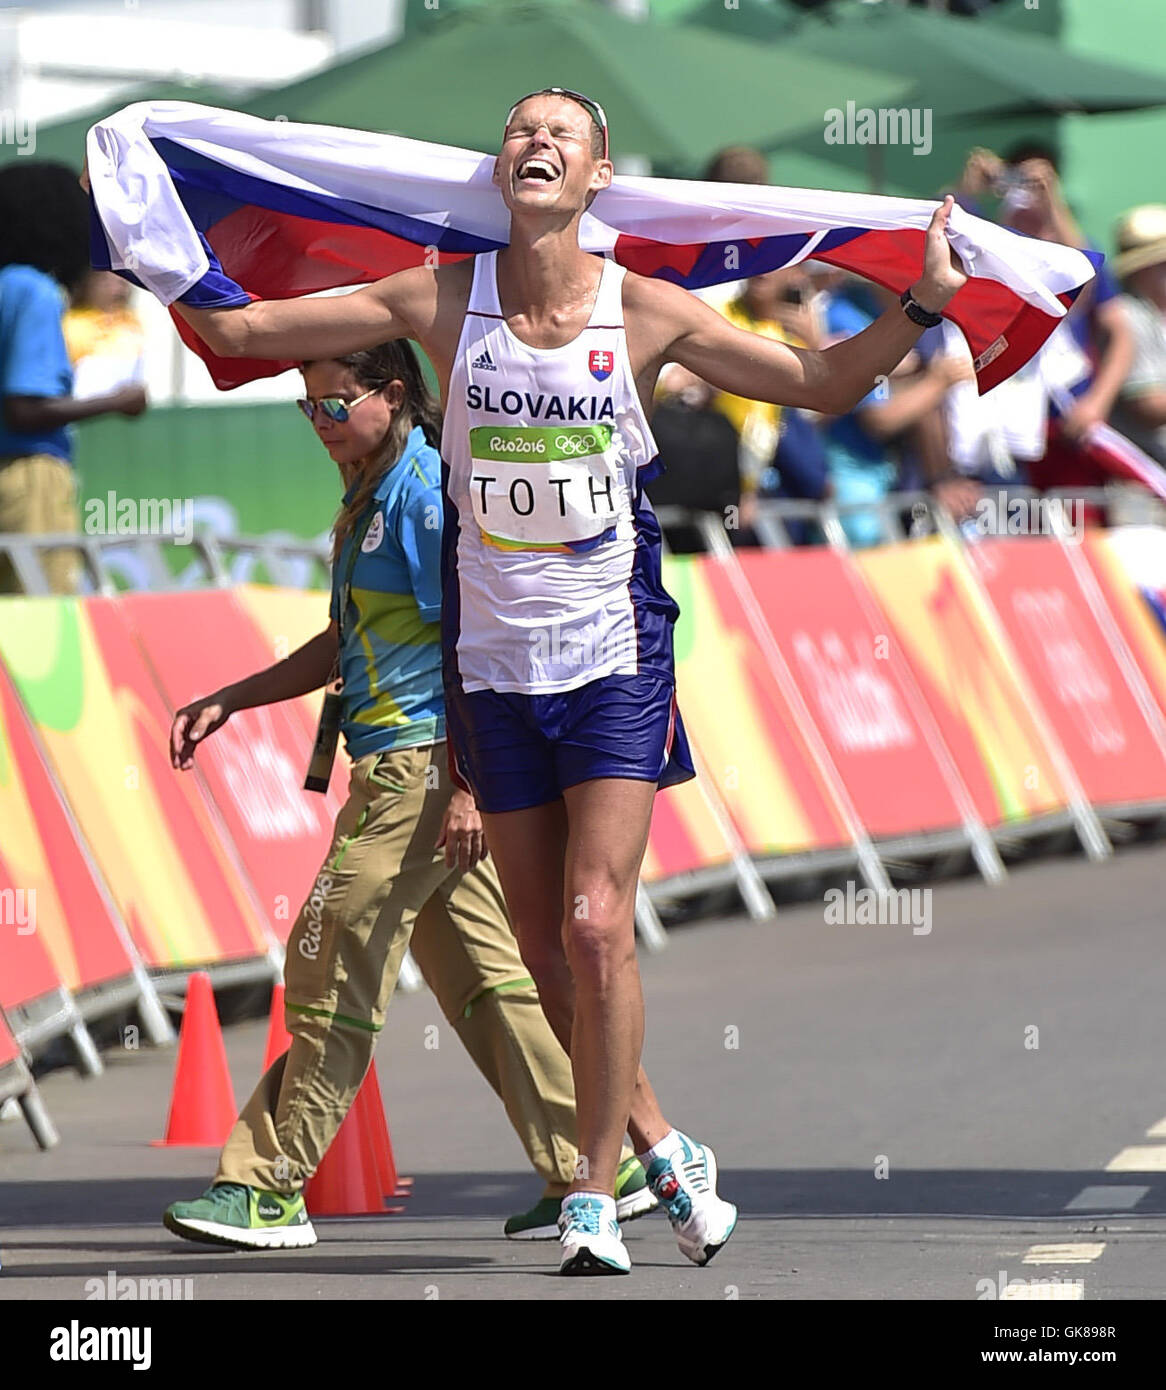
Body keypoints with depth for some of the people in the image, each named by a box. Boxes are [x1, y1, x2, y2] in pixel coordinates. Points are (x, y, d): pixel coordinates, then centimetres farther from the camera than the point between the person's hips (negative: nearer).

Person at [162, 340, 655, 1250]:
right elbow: (344, 645, 28)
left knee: (335, 961, -6)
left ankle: (271, 1188, -2)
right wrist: (226, 703, 24)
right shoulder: (370, 497, 19)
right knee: (481, 969, 9)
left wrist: (465, 783, -23)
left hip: (422, 761, -10)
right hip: (402, 766, 10)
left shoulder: (427, 492, -13)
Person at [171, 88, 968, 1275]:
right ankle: (660, 1148, 27)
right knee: (543, 946, 7)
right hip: (494, 665, 2)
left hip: (614, 657, -2)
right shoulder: (441, 300, -3)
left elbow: (824, 384, 4)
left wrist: (924, 304, -8)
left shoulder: (645, 312, -5)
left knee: (596, 925, -14)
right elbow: (238, 329, 3)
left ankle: (595, 1194, -3)